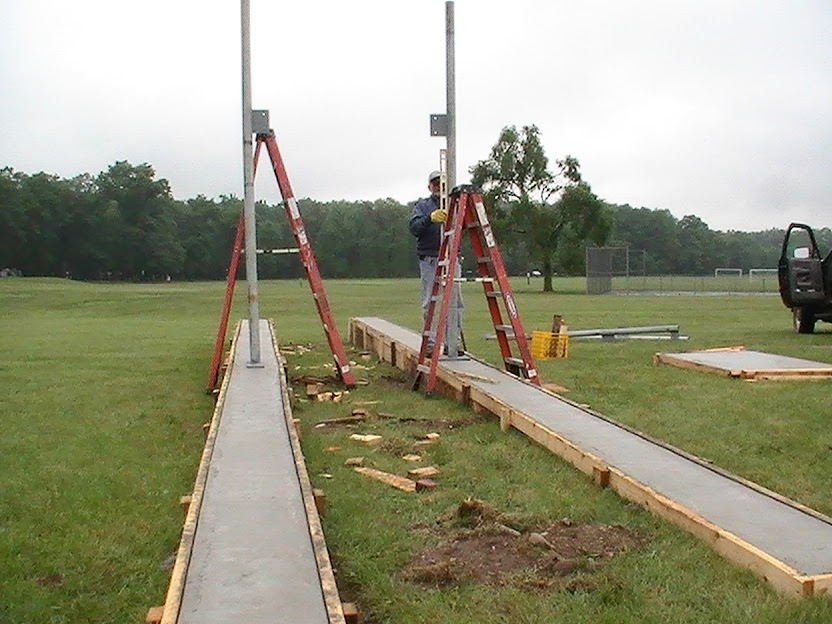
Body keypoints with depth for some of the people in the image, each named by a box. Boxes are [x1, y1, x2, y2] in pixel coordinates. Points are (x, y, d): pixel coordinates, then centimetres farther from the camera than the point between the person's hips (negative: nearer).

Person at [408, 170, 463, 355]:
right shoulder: (422, 206, 10)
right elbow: (414, 228, -6)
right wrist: (430, 218, -23)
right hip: (430, 260, -2)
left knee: (455, 302, -1)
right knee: (430, 303, -3)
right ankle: (430, 342, 2)